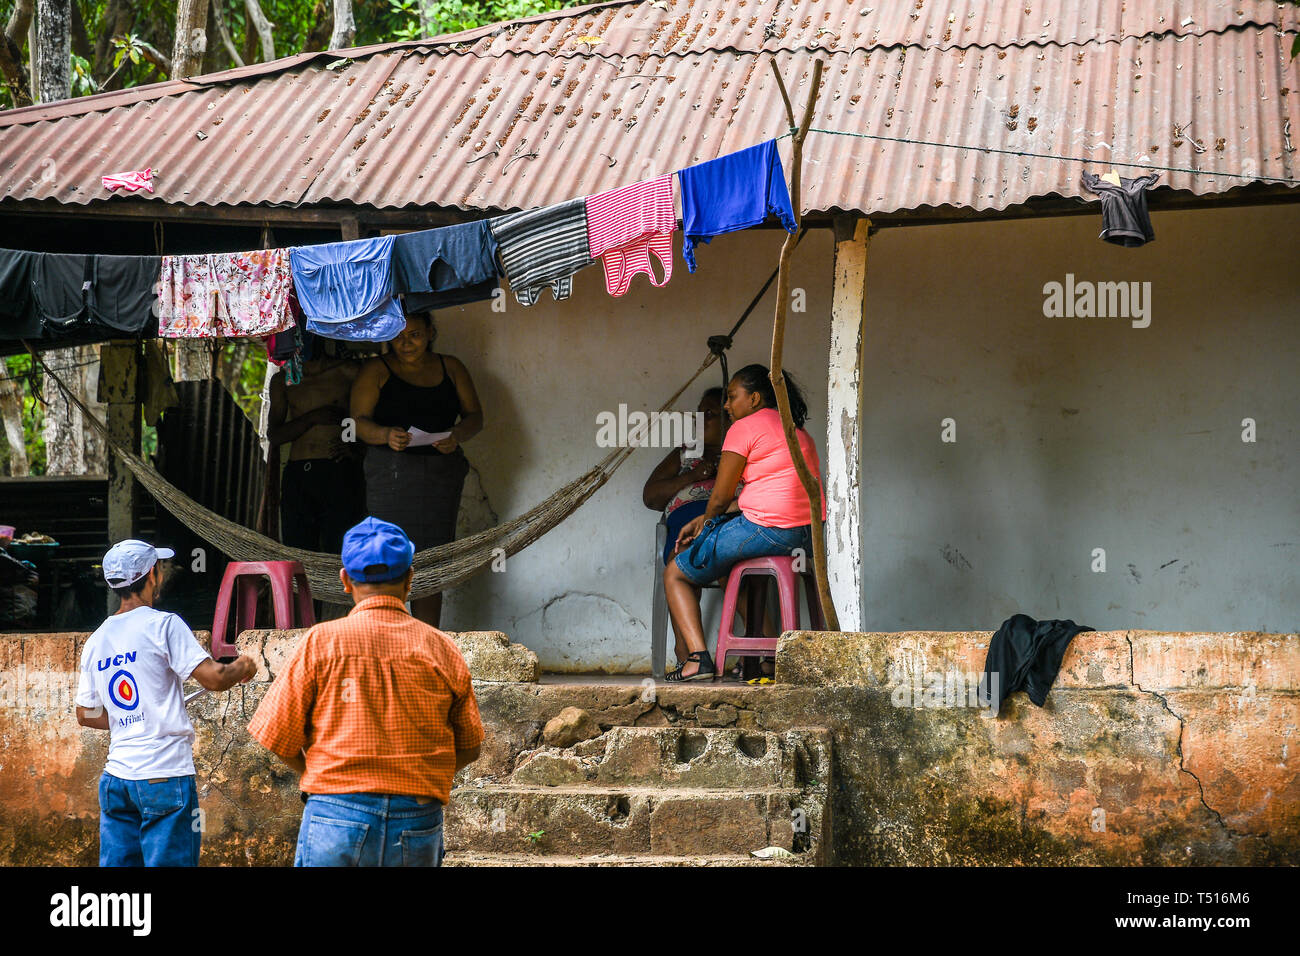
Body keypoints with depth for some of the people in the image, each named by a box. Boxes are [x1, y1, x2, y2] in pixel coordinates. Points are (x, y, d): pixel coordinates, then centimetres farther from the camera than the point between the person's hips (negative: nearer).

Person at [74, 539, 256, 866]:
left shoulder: (96, 641, 12)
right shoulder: (161, 624, -7)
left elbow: (85, 714, 17)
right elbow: (213, 678, -14)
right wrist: (242, 667, 6)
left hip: (116, 778, 6)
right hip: (164, 777, -6)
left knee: (117, 862, 8)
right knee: (169, 860, -4)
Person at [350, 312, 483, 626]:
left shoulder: (451, 368, 15)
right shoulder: (377, 370, 6)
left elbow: (475, 416, 10)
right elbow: (360, 421, -3)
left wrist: (457, 435, -12)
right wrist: (386, 435, -25)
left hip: (441, 475, 3)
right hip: (391, 474, -3)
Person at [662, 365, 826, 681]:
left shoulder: (744, 428, -6)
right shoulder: (796, 431, 22)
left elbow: (720, 498, -5)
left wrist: (706, 522, 18)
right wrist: (703, 522, 24)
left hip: (766, 530, -9)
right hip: (809, 534, 9)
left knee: (675, 573, 6)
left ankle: (698, 657, -10)